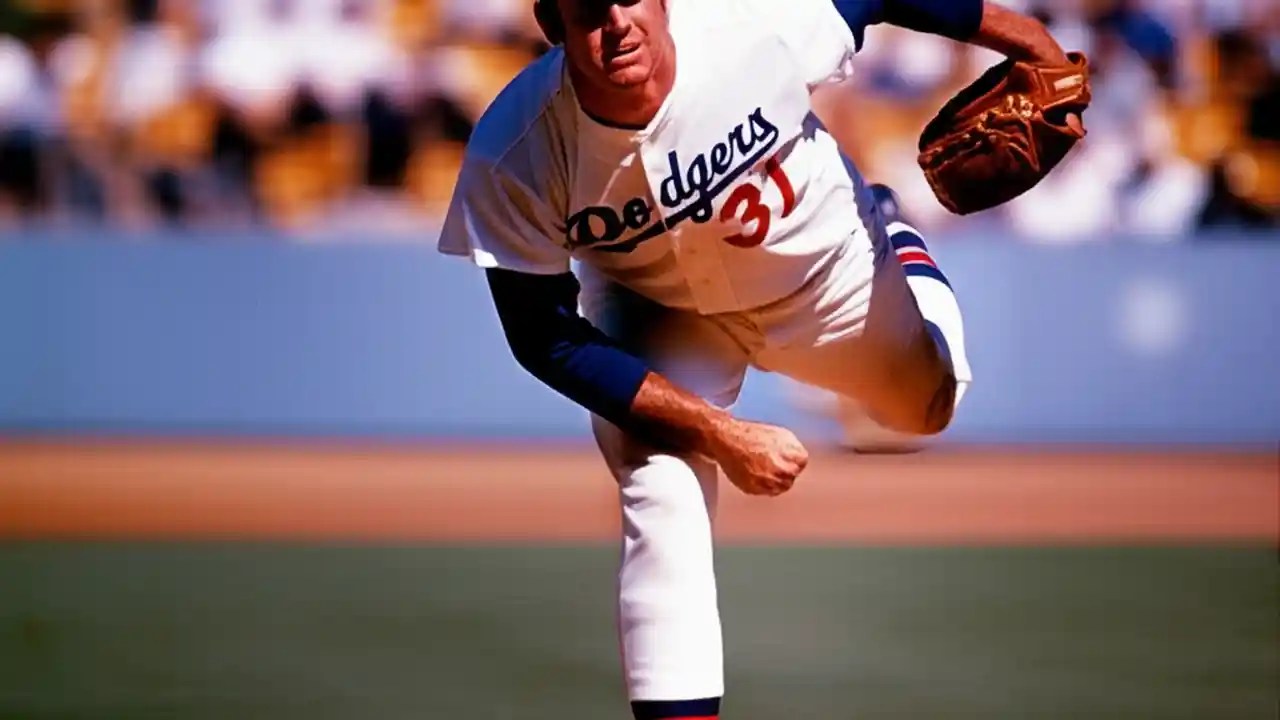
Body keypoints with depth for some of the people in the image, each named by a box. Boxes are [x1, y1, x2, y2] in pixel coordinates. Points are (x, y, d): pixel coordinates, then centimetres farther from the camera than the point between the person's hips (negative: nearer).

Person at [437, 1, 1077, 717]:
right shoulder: (512, 157, -36)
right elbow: (549, 343, -26)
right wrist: (722, 436, -32)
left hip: (829, 268, 1)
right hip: (660, 311, -1)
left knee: (931, 405, 24)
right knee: (661, 497, -24)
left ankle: (901, 251, 56)